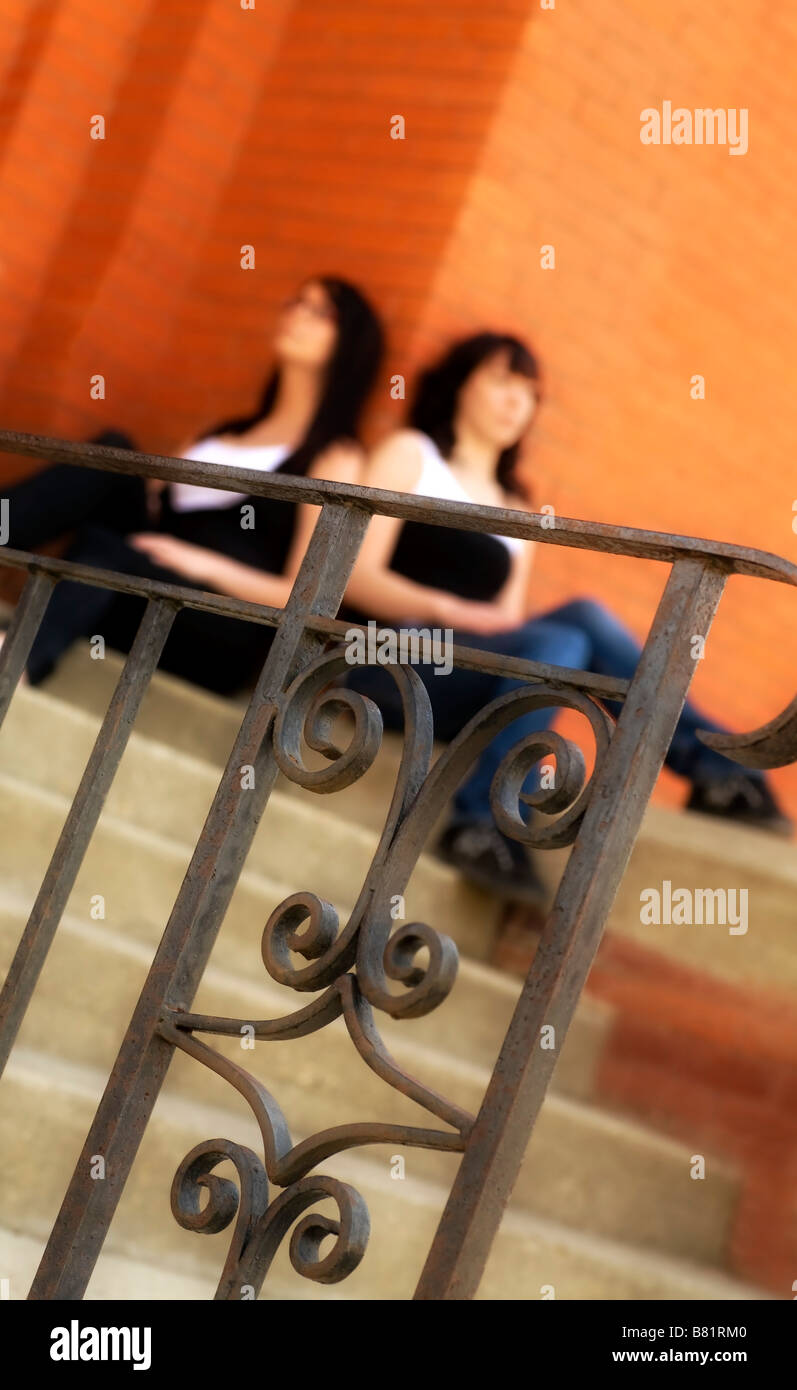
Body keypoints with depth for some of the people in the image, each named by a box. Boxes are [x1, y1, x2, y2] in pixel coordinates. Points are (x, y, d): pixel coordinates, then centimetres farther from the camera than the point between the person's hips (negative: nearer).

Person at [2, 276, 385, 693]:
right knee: (112, 452, -16)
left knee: (103, 549, -33)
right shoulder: (224, 434, 28)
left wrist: (206, 565, -18)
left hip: (218, 638, -6)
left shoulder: (336, 458, 7)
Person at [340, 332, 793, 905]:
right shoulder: (411, 454, 10)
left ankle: (713, 770, -29)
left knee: (584, 617, -25)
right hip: (387, 661, -4)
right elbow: (357, 577, -3)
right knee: (559, 642, -30)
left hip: (458, 693, 5)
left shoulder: (518, 513, 26)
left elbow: (506, 627, 14)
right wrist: (447, 609, -21)